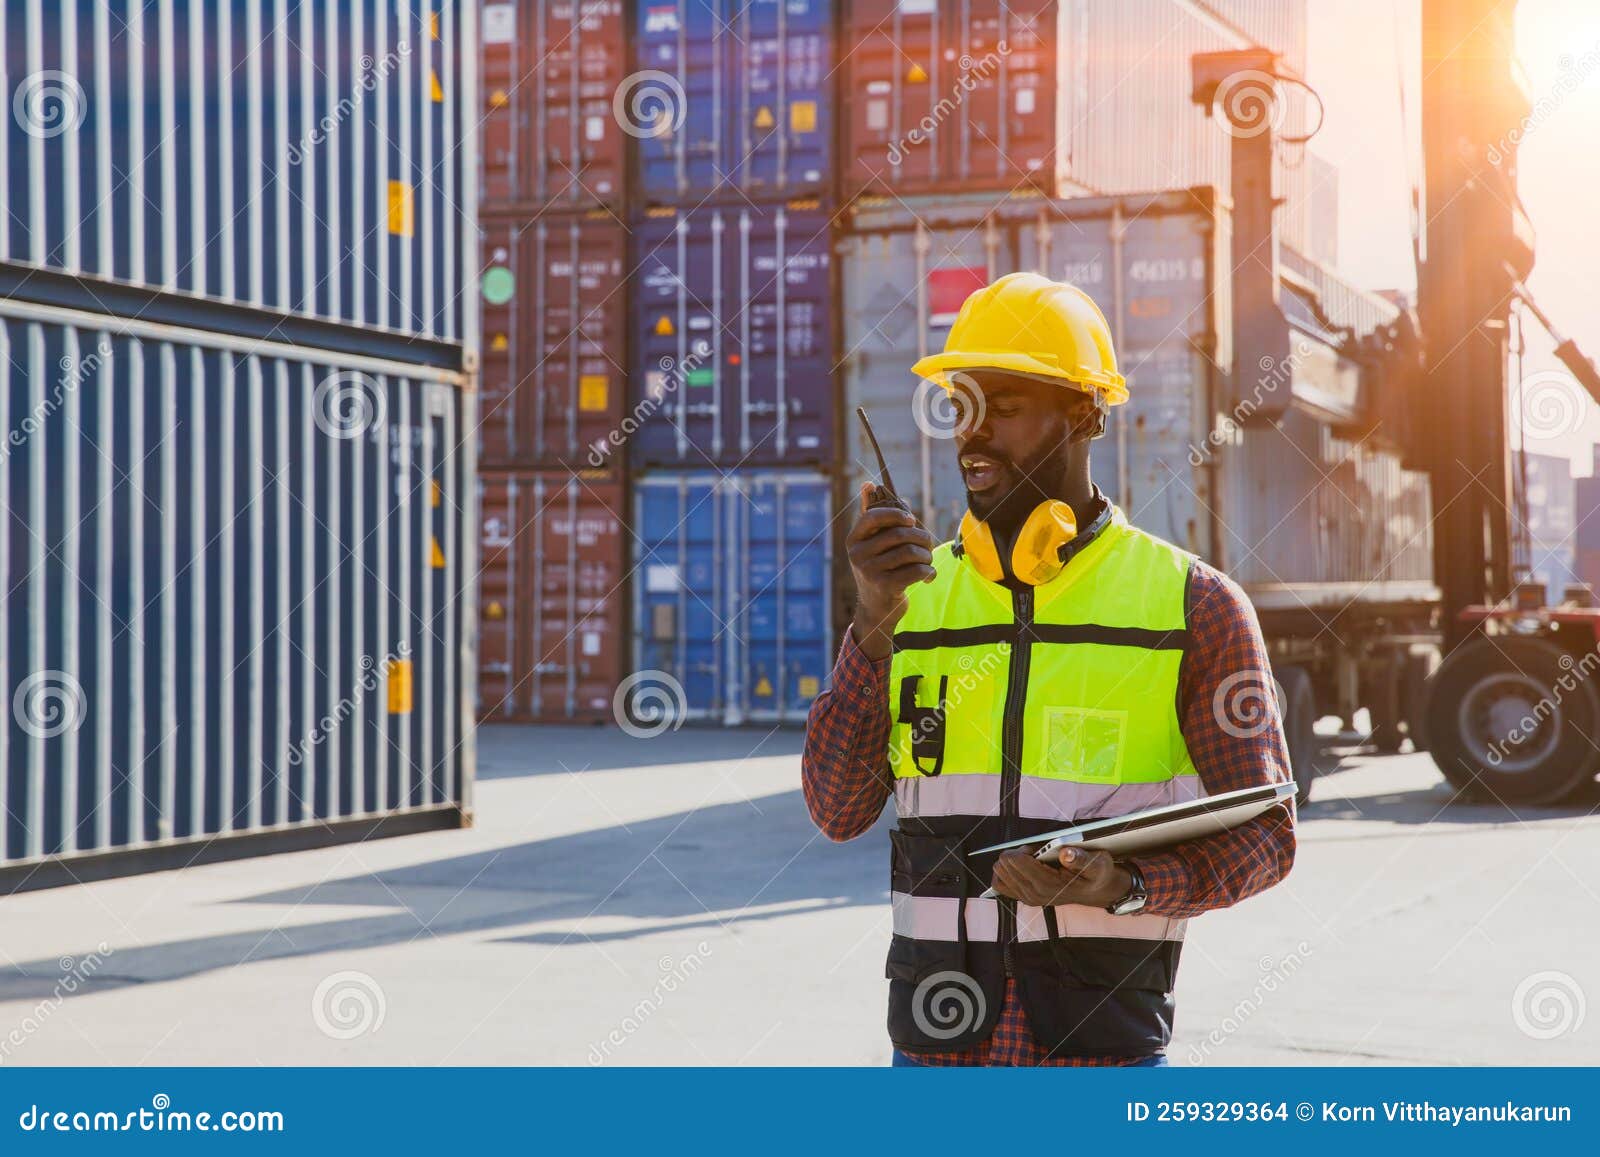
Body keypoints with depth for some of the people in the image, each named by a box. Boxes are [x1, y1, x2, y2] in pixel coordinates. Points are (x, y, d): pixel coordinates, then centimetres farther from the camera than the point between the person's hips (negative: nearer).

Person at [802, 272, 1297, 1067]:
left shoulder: (1194, 605, -1)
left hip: (1105, 1034, -2)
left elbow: (1263, 836, -1)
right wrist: (874, 625, -13)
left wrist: (1126, 889, -19)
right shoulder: (915, 597, 7)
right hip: (934, 1037, 3)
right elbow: (839, 813, -2)